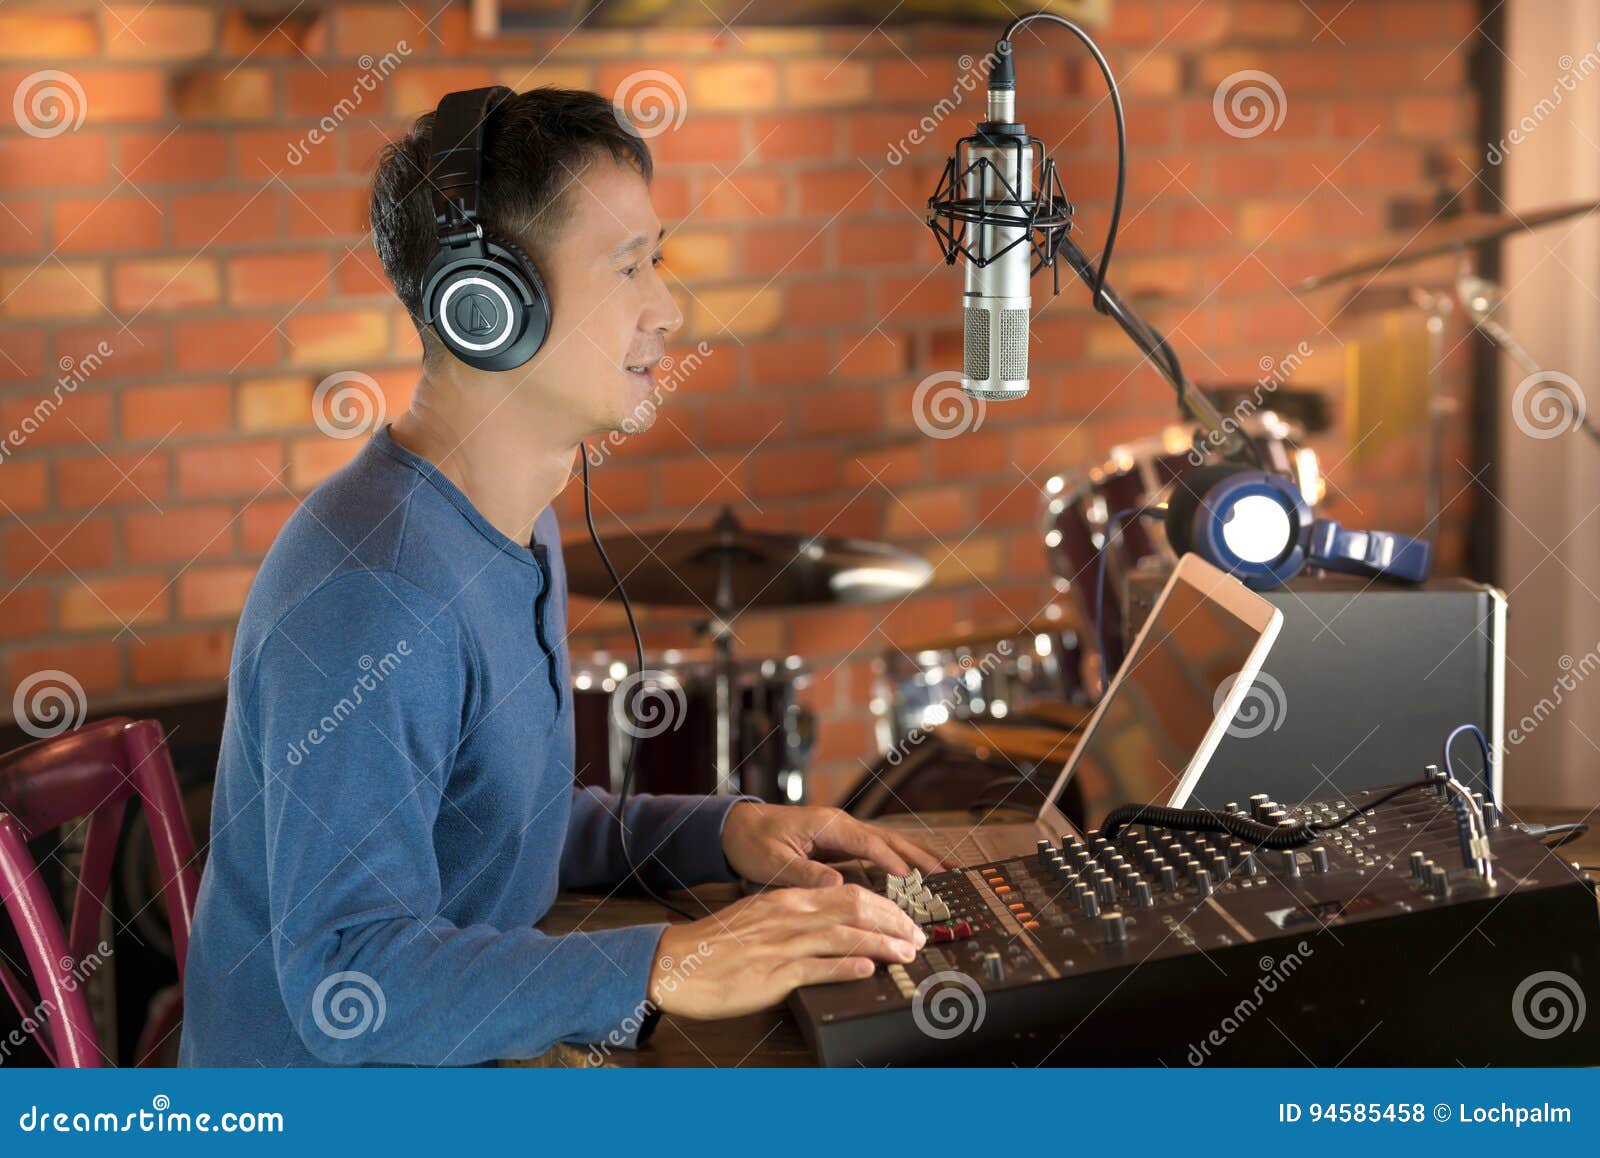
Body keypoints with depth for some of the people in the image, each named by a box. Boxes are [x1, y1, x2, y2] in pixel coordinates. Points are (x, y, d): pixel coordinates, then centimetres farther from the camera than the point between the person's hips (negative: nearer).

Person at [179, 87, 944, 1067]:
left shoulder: (518, 530, 11)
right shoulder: (372, 598, -24)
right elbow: (347, 982, -28)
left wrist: (723, 832, 5)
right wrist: (664, 968, -33)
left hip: (469, 1069, 9)